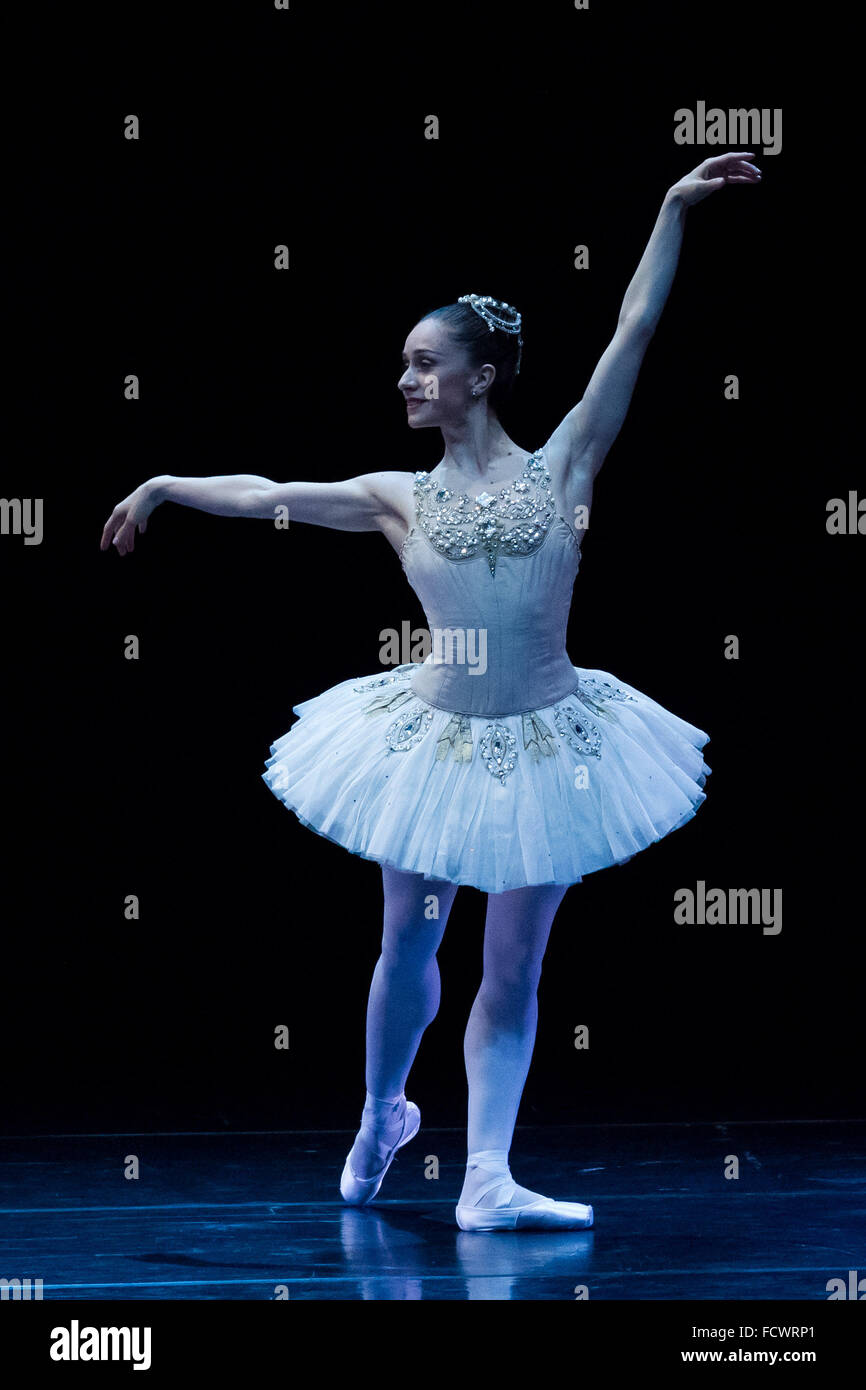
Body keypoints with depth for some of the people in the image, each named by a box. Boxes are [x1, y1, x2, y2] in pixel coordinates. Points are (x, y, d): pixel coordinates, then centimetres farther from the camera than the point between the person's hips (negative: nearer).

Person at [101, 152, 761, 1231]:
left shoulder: (564, 465, 1)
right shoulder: (401, 498, 5)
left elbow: (635, 330, -1)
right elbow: (267, 495, 12)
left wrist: (675, 209, -4)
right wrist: (167, 486, 13)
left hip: (546, 742, -1)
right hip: (433, 737, 1)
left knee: (514, 968, 1)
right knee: (408, 944, 9)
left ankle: (486, 1177, -1)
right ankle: (380, 1120, 32)